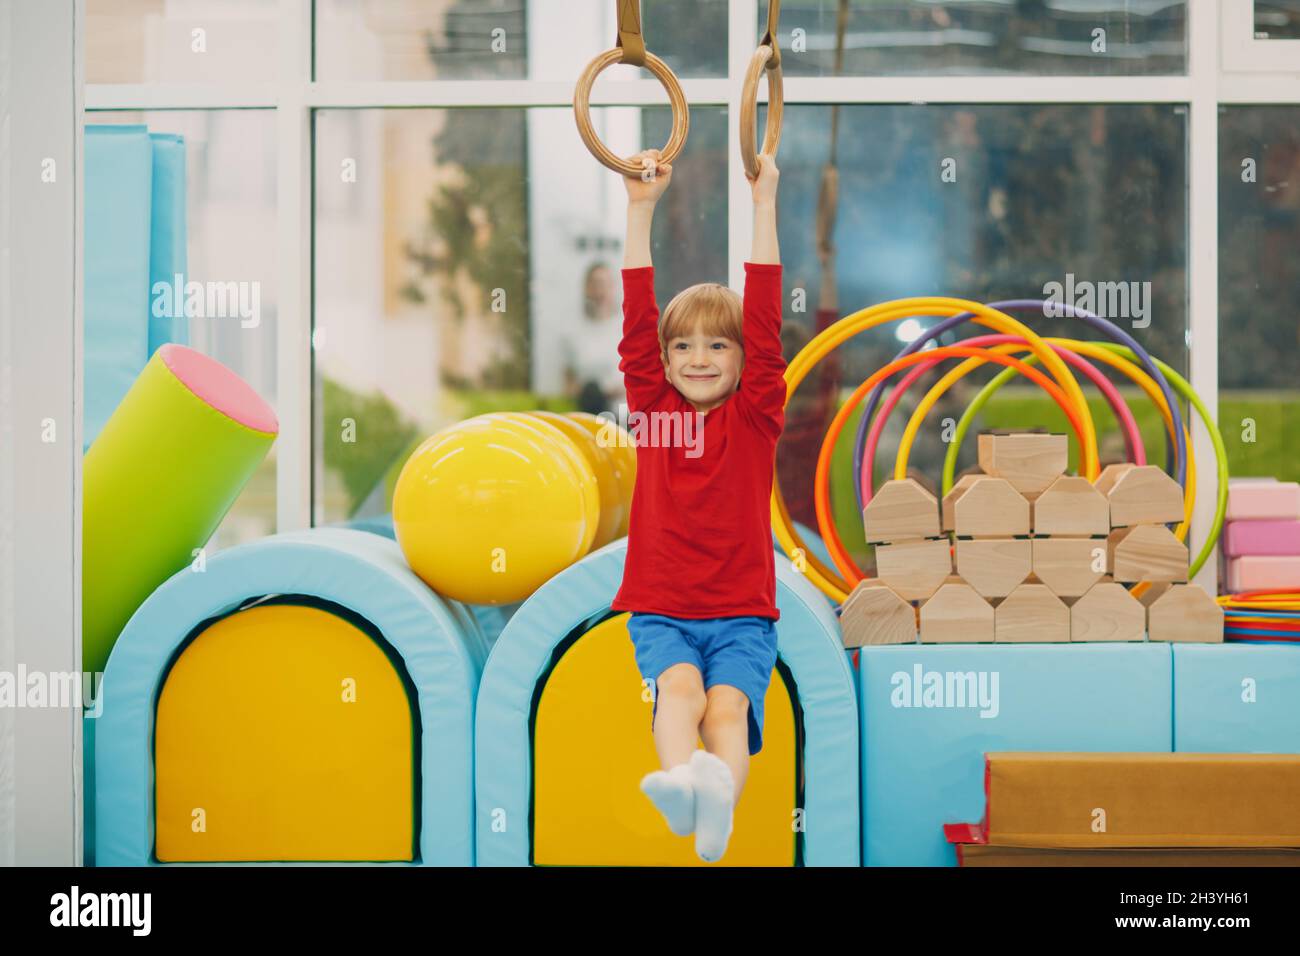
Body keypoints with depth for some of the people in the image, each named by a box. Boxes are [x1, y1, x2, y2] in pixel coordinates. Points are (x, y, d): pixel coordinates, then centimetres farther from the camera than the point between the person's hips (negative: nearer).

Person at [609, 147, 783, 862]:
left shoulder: (756, 415, 4)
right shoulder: (653, 406, 8)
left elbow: (765, 315, -3)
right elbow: (638, 318, 1)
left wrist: (764, 203, -7)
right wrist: (642, 207, -4)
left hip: (741, 613, -1)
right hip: (660, 609, 1)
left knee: (728, 703, -27)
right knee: (679, 688, -29)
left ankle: (721, 800, -55)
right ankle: (679, 783, -57)